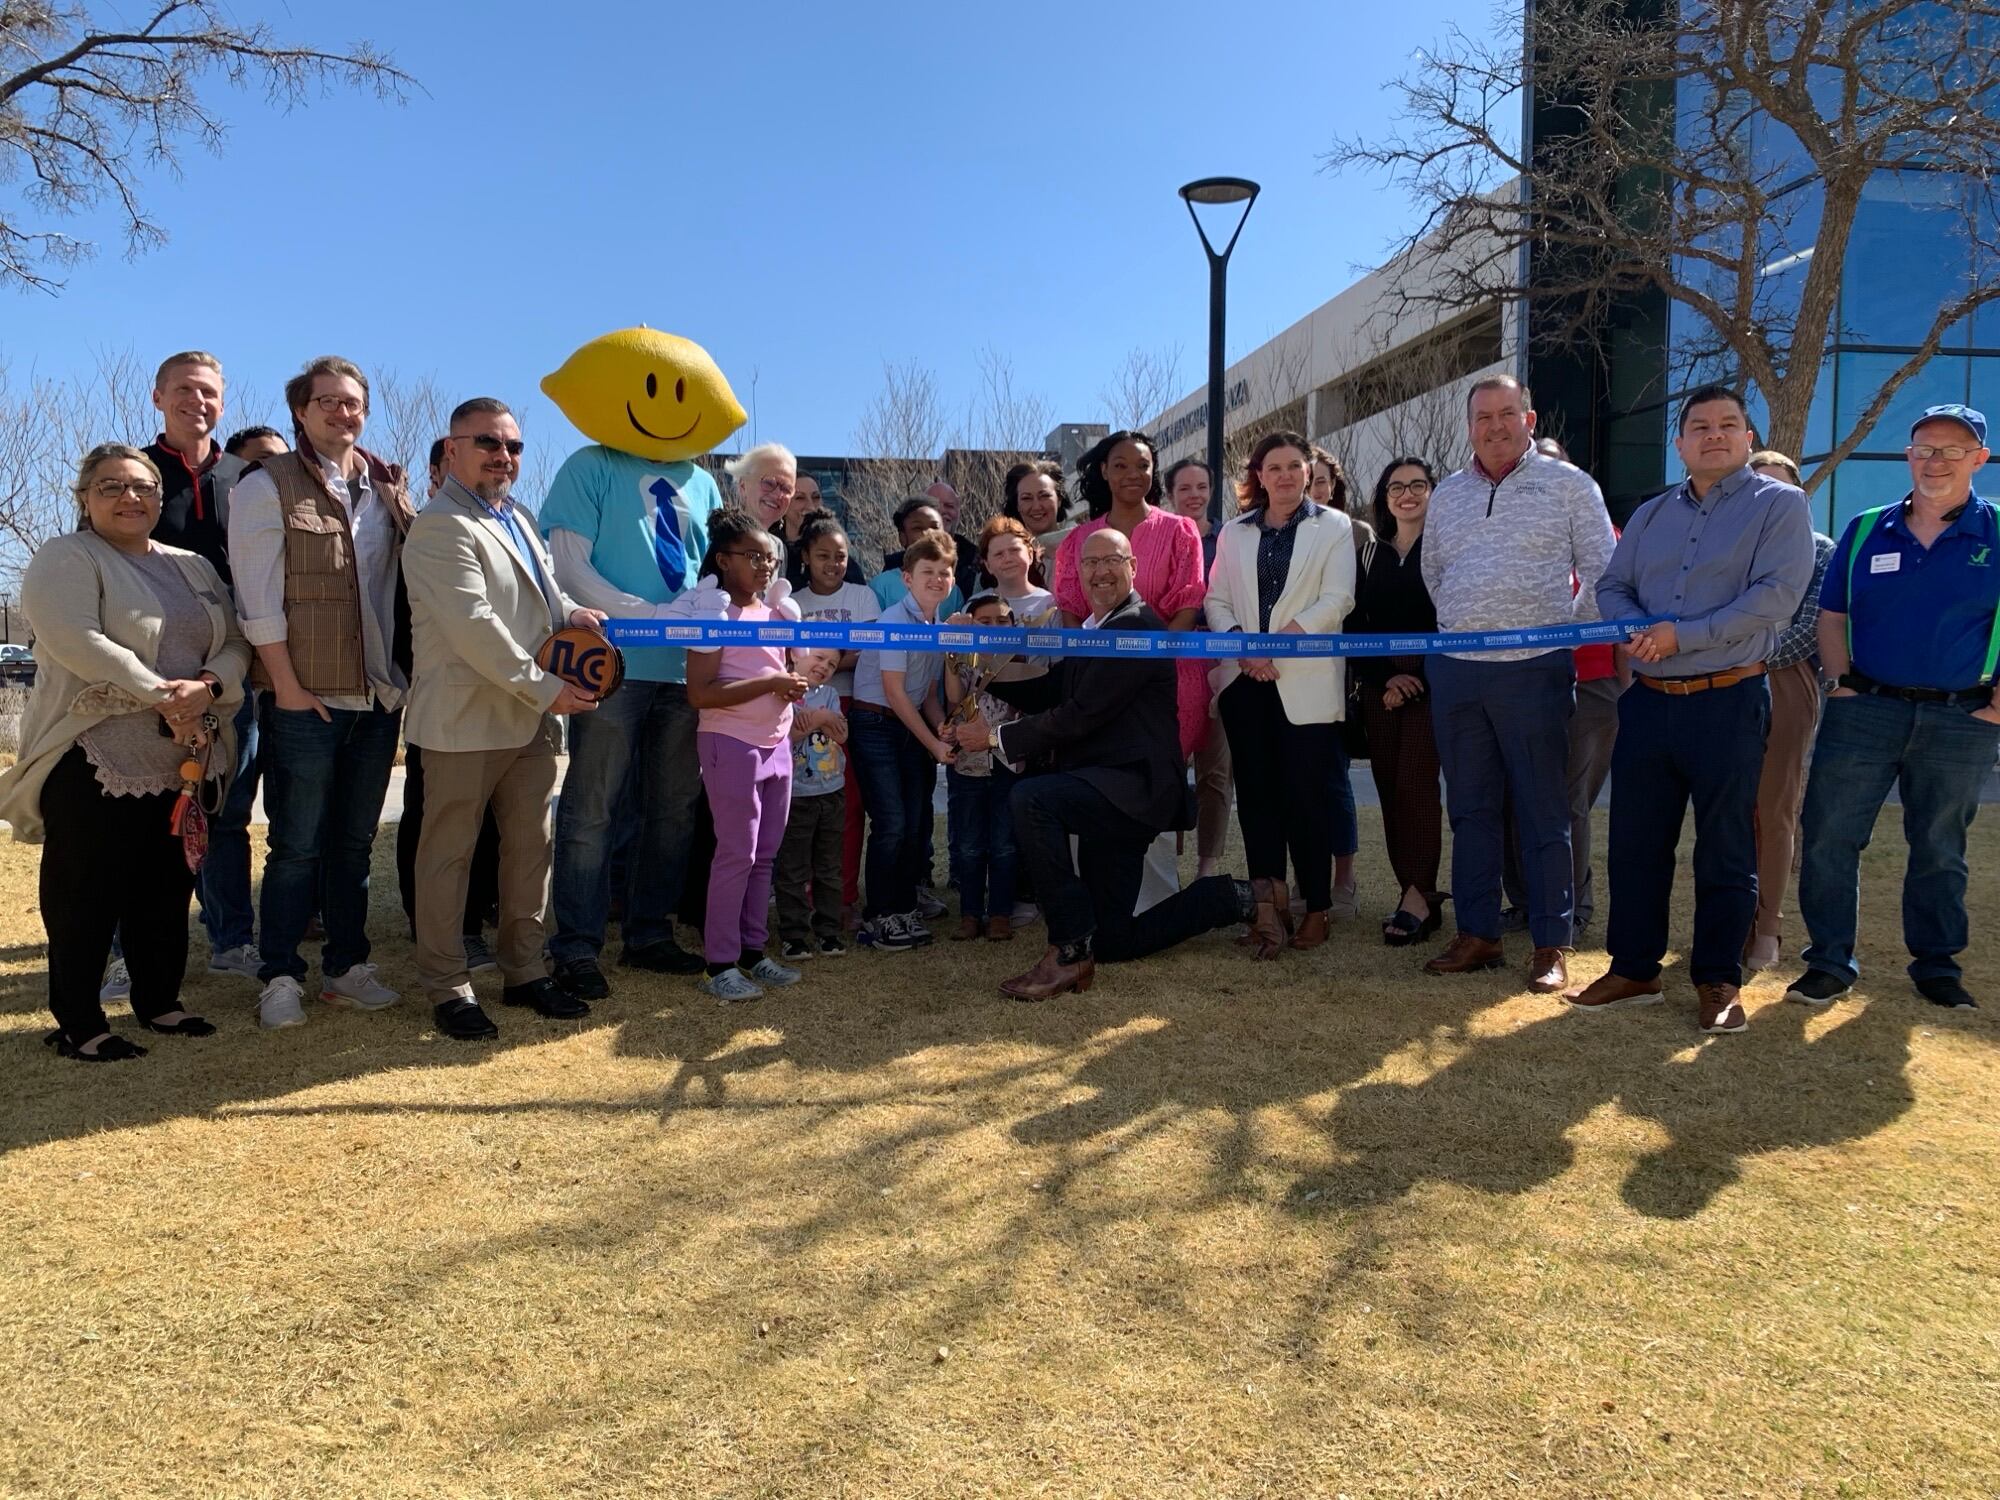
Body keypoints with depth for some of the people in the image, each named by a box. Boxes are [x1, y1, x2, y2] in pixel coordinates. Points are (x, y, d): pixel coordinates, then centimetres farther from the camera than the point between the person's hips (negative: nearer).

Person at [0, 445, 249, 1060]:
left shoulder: (193, 567, 16)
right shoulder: (65, 559, -3)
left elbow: (236, 644, 8)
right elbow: (76, 641, -18)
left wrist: (207, 687, -13)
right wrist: (162, 697, -21)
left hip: (186, 758, 6)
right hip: (95, 761, -6)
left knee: (168, 887, 13)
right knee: (87, 893, 2)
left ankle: (159, 1001, 26)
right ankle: (77, 1022, 12)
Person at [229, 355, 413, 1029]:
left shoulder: (389, 488, 12)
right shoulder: (267, 487, -3)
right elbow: (258, 598, -8)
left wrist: (402, 677, 7)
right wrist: (286, 684, -13)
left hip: (379, 695, 5)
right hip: (305, 696, -5)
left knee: (354, 841, 12)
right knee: (298, 845, 0)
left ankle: (346, 965, 22)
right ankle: (280, 977, 11)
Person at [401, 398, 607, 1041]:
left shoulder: (520, 519, 17)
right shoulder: (441, 528, -12)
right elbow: (474, 626, -21)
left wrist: (569, 611, 6)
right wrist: (546, 689, -19)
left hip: (532, 717, 8)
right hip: (465, 719, -8)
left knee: (530, 848, 12)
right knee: (449, 853, 3)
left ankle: (525, 970, 24)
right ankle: (447, 986, 12)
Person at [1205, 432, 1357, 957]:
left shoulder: (1333, 526, 8)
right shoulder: (1234, 534, 17)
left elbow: (1336, 598, -4)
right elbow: (1216, 601, 9)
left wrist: (1275, 643, -13)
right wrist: (1243, 646, -10)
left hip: (1305, 681, -3)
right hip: (1245, 679, 3)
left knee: (1304, 793, -4)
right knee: (1255, 791, 0)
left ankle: (1317, 907, 7)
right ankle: (1269, 904, 2)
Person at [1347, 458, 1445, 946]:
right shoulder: (1371, 554, 15)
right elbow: (1355, 624, 10)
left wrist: (1417, 679, -11)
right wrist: (1383, 679, -4)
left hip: (1430, 683, -4)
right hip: (1380, 686, 5)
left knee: (1416, 785, -12)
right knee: (1390, 789, 2)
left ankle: (1418, 898, -10)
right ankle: (1416, 894, 9)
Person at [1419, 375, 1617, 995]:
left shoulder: (1569, 485, 2)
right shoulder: (1446, 495, 14)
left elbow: (1601, 572, 1)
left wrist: (1568, 635, -1)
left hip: (1534, 670, -4)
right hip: (1455, 672, 5)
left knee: (1543, 813, -1)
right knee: (1470, 809, 9)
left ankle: (1550, 946, 6)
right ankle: (1477, 936, 18)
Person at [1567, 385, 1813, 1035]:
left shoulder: (1778, 505, 0)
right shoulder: (1650, 514, 16)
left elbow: (1776, 594, -13)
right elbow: (1611, 586, 11)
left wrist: (1683, 634, -17)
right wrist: (1636, 628, -10)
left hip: (1729, 705, -5)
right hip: (1648, 702, 5)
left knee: (1725, 852, 3)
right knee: (1634, 843, 8)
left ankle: (1718, 981, 15)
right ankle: (1633, 969, 19)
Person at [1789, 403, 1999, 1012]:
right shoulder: (1865, 531, 6)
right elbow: (1831, 617, 9)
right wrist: (1842, 684, -3)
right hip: (1865, 710, 1)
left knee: (1940, 849, 11)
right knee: (1828, 836, -3)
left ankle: (1937, 965, 25)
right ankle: (1829, 962, 8)